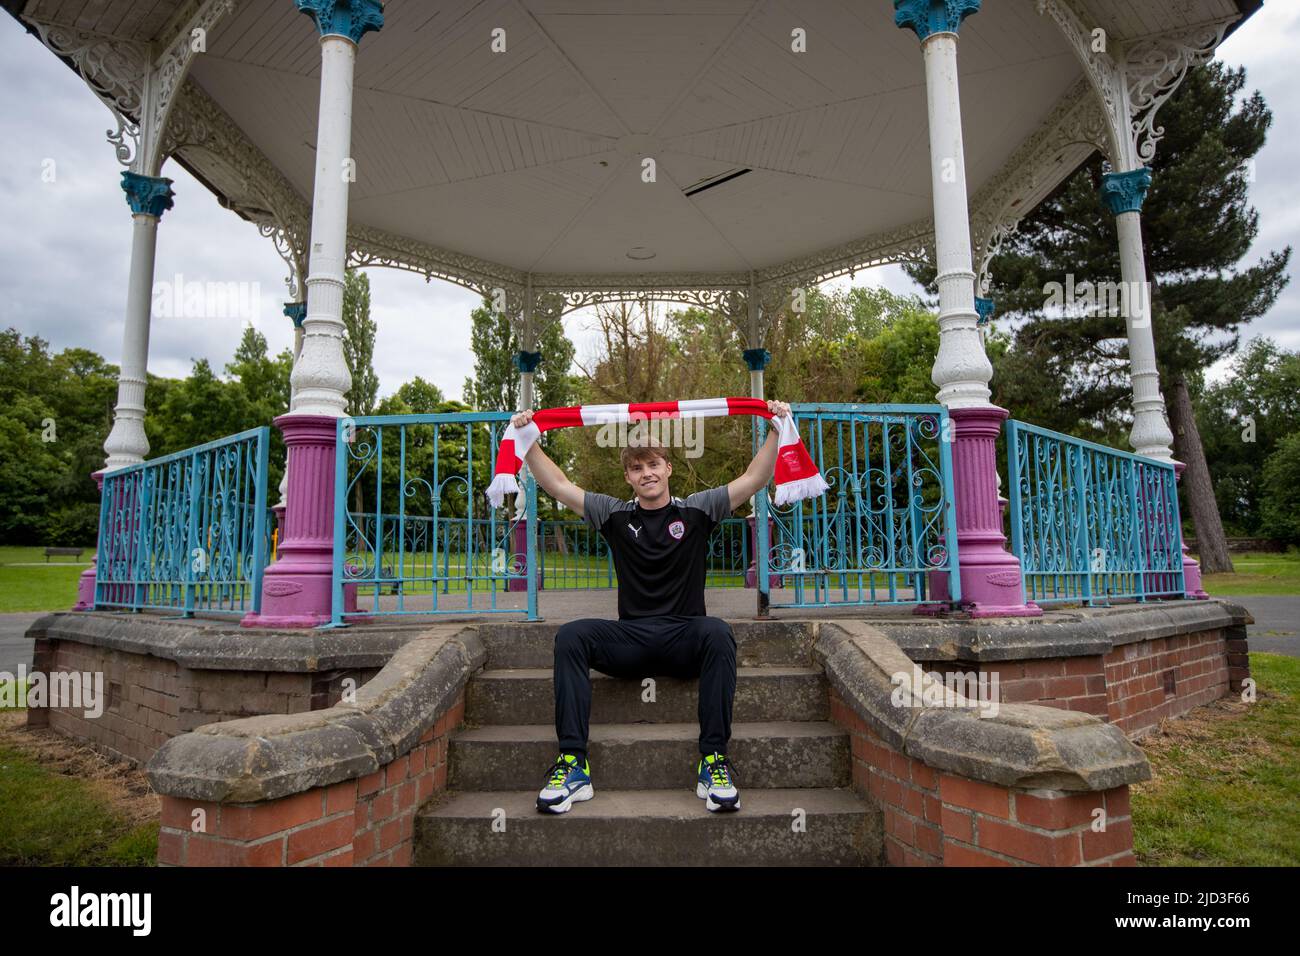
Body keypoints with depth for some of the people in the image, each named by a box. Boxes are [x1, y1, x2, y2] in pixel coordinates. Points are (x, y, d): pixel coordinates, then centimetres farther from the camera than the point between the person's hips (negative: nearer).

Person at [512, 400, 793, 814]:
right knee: (570, 635, -27)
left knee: (717, 632, -36)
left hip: (685, 638, -1)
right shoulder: (615, 514, 12)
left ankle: (713, 760, -31)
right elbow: (557, 485, 7)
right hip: (630, 640, 1)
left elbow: (754, 478, 3)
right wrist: (528, 440, -1)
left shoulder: (697, 509, 9)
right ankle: (573, 765, -29)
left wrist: (776, 429, -7)